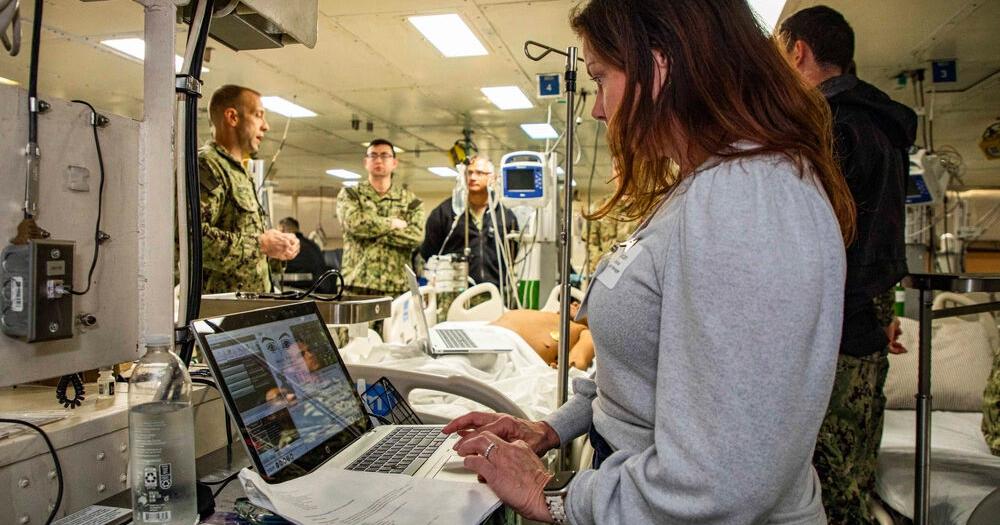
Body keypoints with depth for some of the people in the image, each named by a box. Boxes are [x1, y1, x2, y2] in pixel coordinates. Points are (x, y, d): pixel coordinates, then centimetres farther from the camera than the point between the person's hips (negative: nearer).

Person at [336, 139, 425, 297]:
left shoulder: (410, 200, 11)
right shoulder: (350, 195, 10)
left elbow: (416, 235, -6)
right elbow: (354, 222, -11)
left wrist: (371, 230, -8)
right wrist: (394, 223, -4)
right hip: (355, 285, -1)